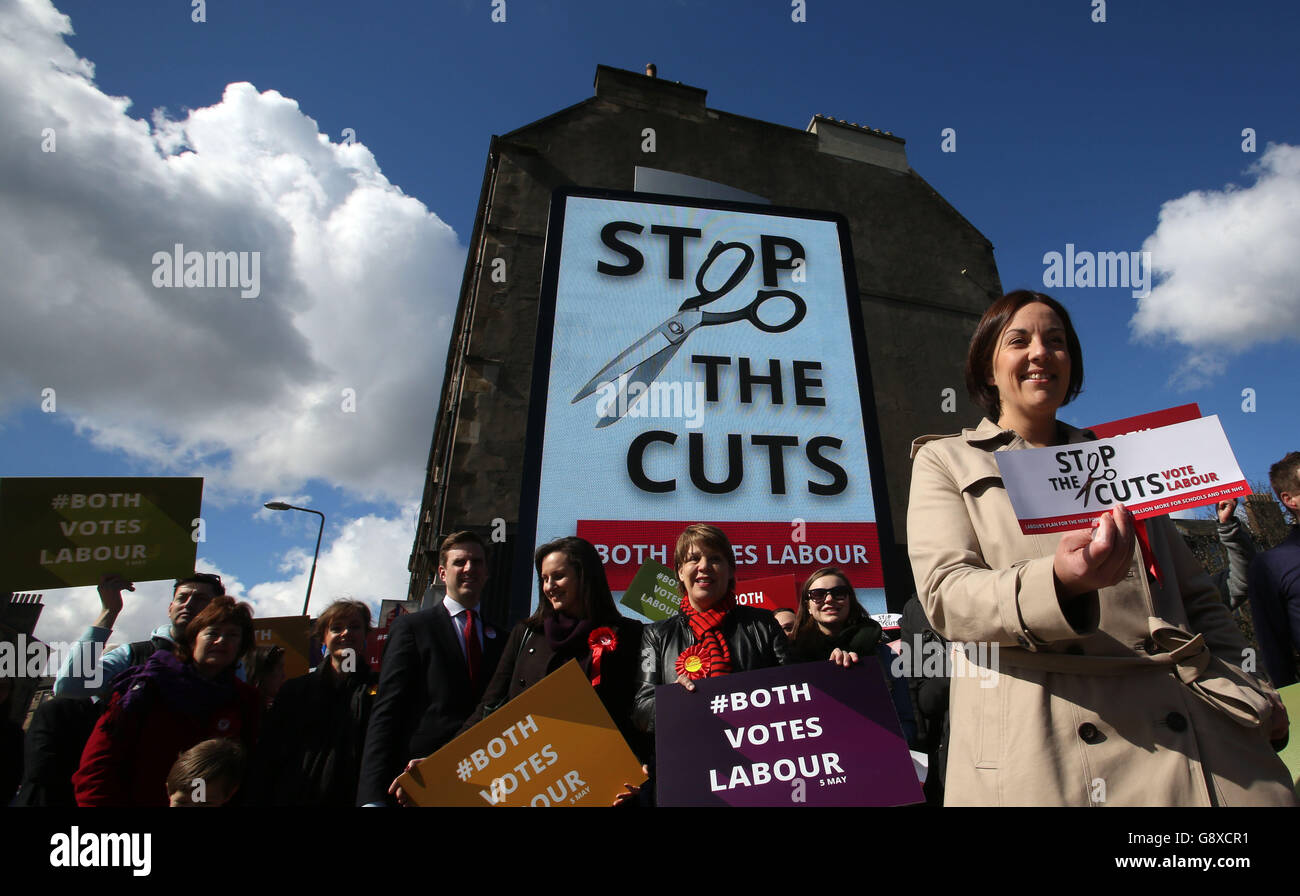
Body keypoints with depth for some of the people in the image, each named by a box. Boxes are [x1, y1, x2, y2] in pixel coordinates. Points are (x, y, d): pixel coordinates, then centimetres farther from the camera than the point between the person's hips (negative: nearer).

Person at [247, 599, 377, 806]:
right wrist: (255, 800, 2)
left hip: (350, 798, -3)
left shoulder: (379, 690, 2)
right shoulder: (295, 690, 13)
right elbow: (265, 757, 11)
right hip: (290, 797, 3)